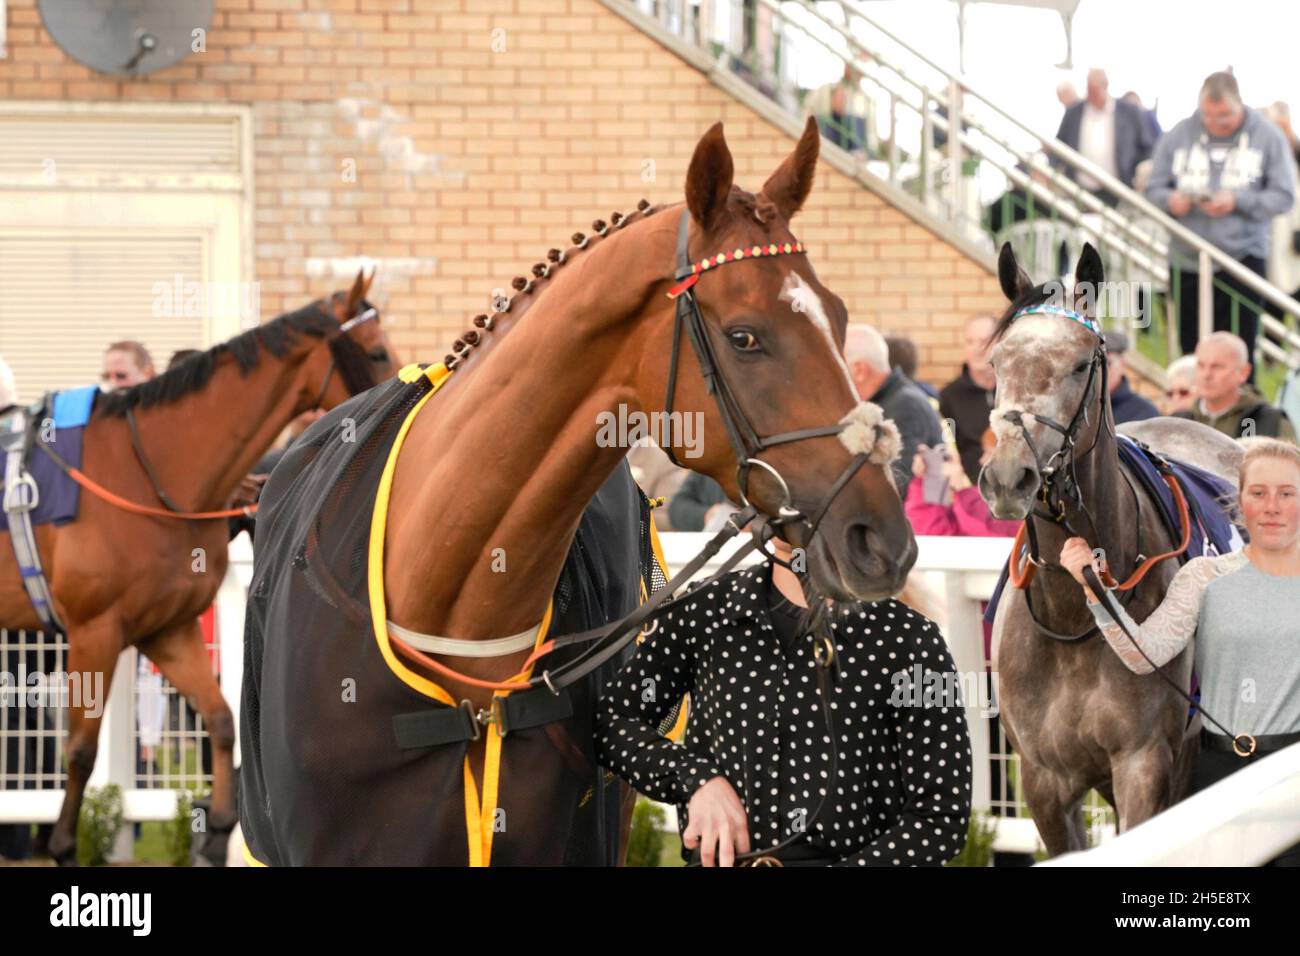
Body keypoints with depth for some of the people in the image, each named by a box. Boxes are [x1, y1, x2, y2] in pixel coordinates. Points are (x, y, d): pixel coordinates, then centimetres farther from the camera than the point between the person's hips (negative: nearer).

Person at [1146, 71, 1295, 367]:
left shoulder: (1267, 137, -1)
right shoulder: (1178, 135, 6)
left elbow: (1283, 197, -3)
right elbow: (1153, 189, 10)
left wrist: (1237, 201, -17)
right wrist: (1171, 200, -13)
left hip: (1243, 257, -3)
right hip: (1187, 262, 3)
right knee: (1192, 351, 8)